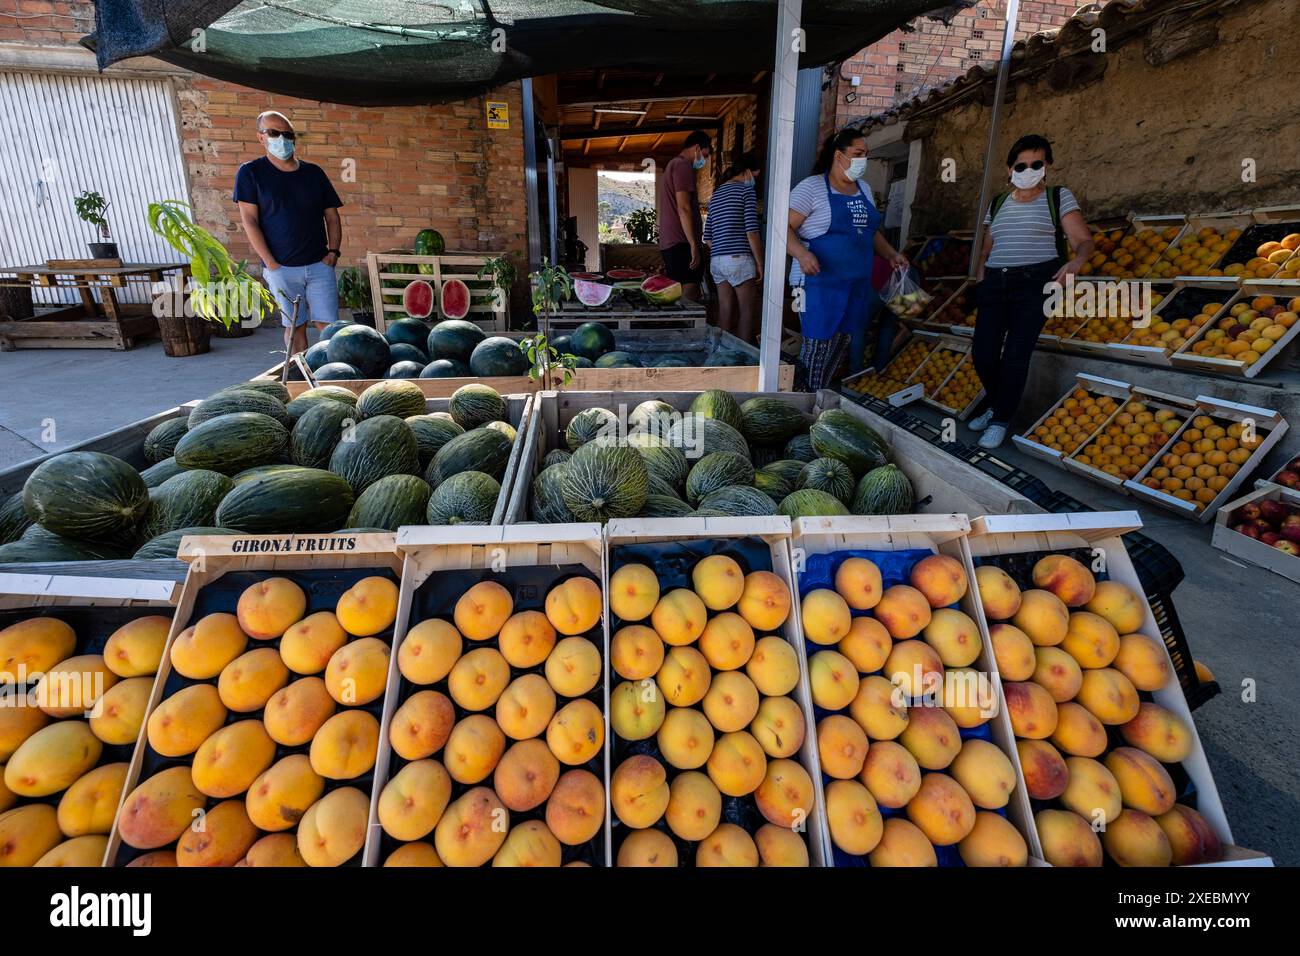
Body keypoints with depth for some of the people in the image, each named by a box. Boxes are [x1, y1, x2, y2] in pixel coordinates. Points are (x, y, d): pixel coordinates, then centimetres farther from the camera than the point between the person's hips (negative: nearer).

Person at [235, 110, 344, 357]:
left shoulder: (314, 172, 11)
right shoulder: (251, 173, 2)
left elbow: (332, 217, 13)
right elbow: (249, 220, -3)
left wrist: (333, 251, -1)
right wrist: (270, 263, -10)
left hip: (319, 264, 2)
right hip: (281, 268, -2)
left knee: (327, 324, -4)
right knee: (294, 326, 3)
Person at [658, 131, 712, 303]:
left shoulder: (671, 165, 26)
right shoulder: (683, 165, -6)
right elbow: (683, 208, -17)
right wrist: (694, 245, -19)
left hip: (668, 243, 10)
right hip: (681, 243, -10)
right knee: (690, 298, -14)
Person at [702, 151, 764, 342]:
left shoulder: (716, 195, 19)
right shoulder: (745, 190, -3)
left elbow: (708, 237, 18)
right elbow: (752, 232, -11)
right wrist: (759, 263, -5)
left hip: (716, 261, 7)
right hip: (739, 259, -7)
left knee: (725, 312, 8)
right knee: (746, 312, -1)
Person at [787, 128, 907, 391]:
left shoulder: (864, 189, 17)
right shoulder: (812, 187, -6)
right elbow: (785, 227, -11)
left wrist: (891, 254, 12)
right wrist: (801, 253, -29)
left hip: (856, 285, 8)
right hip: (820, 284, -7)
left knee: (838, 350, 10)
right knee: (817, 348, -7)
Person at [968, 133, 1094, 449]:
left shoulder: (1059, 196, 7)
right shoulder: (997, 203, 18)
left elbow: (1083, 240, 0)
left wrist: (1076, 261, -22)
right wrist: (980, 279, 6)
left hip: (1035, 283, -3)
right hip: (995, 284, 4)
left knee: (1015, 355, -13)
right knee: (982, 354, -8)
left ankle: (1001, 421, 1)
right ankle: (995, 405, 19)